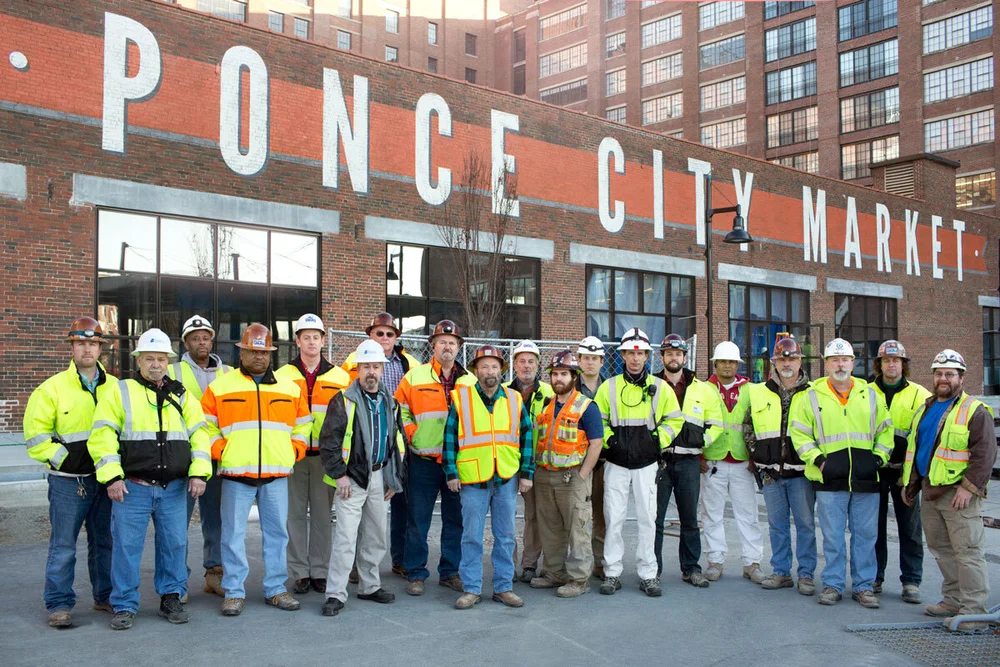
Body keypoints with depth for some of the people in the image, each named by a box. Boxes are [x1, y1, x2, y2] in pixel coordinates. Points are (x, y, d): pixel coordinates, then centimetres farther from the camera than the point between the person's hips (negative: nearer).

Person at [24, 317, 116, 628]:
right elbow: (35, 433, -4)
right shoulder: (53, 388, -3)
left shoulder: (115, 388, 7)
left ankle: (105, 597, 25)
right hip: (67, 481, -4)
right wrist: (62, 459, -11)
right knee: (63, 546, 0)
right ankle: (59, 605, 10)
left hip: (105, 479, 4)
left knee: (105, 542, 13)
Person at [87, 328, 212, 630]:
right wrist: (112, 477, -11)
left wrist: (198, 472, -4)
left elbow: (199, 434, 7)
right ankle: (125, 606, 14)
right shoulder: (120, 392, 3)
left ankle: (171, 598, 21)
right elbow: (102, 436, -3)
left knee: (175, 543, 6)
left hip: (174, 488, 2)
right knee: (126, 545, 1)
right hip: (133, 488, -2)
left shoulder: (182, 396, 12)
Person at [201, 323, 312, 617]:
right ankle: (233, 592, 12)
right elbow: (205, 426, 5)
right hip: (236, 474, -2)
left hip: (277, 474, 2)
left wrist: (294, 451, 5)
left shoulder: (290, 388, 11)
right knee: (233, 533, 1)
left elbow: (303, 425, 18)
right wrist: (221, 451, -7)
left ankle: (276, 589, 18)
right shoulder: (220, 386, 4)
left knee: (277, 532, 7)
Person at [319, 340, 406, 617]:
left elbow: (398, 441, 16)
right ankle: (336, 594, 0)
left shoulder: (390, 402, 9)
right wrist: (339, 475, -13)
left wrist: (394, 477, 12)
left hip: (379, 477, 6)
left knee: (376, 537, 14)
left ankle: (370, 586, 28)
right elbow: (329, 441, -10)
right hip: (352, 478, -6)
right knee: (345, 537, -8)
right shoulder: (344, 401, -8)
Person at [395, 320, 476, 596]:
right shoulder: (415, 376, 0)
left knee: (455, 520, 9)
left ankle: (450, 571, 22)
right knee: (418, 520, 3)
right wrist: (412, 436, -6)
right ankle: (415, 574, 14)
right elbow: (399, 410, 3)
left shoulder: (471, 381, 7)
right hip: (424, 462, -2)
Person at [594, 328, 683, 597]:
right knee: (613, 519, 2)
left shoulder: (660, 388, 3)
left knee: (647, 519, 3)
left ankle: (648, 574, 13)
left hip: (647, 464, 0)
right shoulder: (608, 387, 3)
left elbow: (674, 420, 11)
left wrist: (658, 441, -3)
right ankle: (612, 573, 12)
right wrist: (608, 439, -7)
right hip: (616, 463, 0)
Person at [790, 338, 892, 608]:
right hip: (830, 479, -2)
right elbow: (799, 433, 4)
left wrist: (879, 457, 3)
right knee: (833, 535, 4)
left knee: (866, 534, 7)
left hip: (865, 478, 2)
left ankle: (863, 585, 18)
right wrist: (818, 459, -6)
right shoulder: (812, 396, 3)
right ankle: (832, 584, 15)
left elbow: (885, 429, 16)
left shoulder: (869, 394, 10)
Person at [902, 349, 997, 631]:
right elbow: (912, 448, 23)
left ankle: (973, 612, -1)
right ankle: (953, 600, 26)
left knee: (967, 552, -5)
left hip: (958, 494, -8)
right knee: (941, 549, 15)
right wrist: (910, 484, 20)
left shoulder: (975, 411, -7)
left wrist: (969, 487, -19)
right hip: (929, 492, 8)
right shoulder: (925, 409, 16)